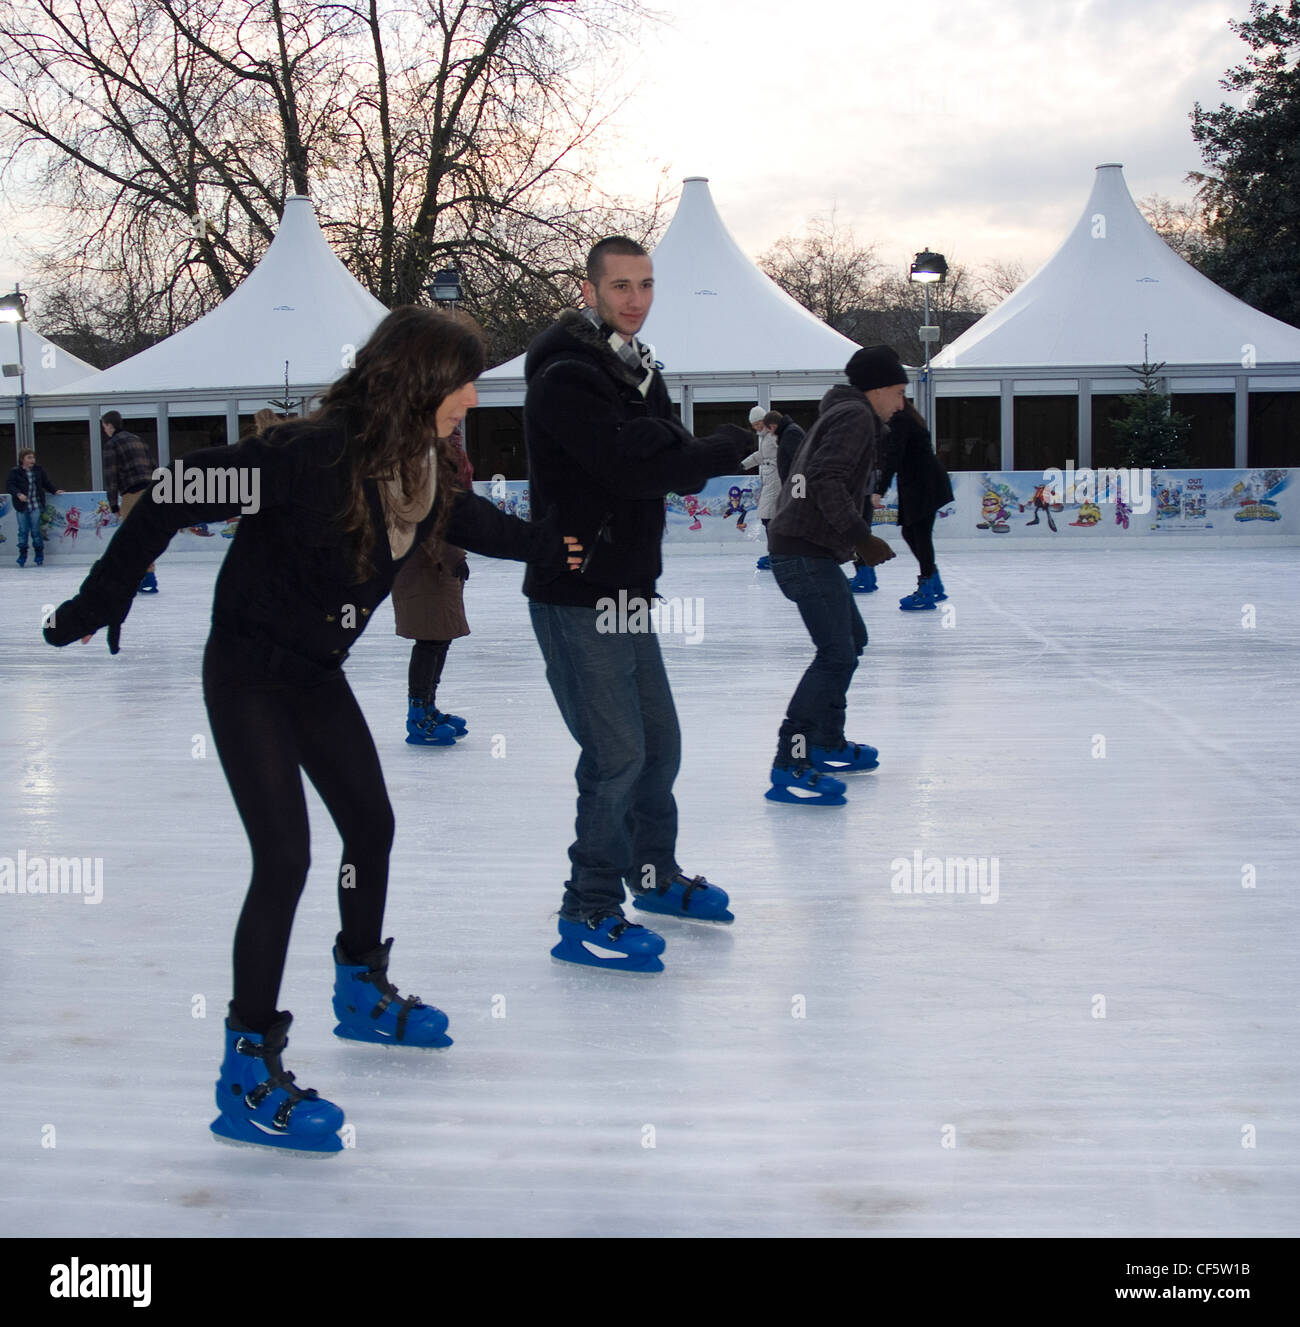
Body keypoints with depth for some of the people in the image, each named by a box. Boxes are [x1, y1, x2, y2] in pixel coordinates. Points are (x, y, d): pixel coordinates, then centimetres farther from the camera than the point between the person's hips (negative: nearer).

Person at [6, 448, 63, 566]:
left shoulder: (39, 470, 6)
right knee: (23, 531, 3)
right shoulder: (15, 472, -2)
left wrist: (55, 491, 2)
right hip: (21, 507, -1)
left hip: (36, 506, 1)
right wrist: (18, 494, -26)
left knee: (36, 530, 1)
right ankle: (22, 555, 13)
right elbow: (10, 486, -10)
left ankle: (39, 556, 12)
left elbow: (46, 483, 15)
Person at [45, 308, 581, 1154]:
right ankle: (249, 1074, -4)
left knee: (372, 825, 17)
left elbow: (464, 518, 19)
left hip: (318, 672, 8)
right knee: (285, 858, -14)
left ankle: (362, 992, 41)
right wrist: (102, 601, -20)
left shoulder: (421, 465, -5)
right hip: (249, 674, -8)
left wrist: (546, 546, 29)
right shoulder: (315, 455, -29)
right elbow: (176, 501, -24)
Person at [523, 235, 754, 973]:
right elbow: (631, 468, -26)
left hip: (628, 591, 9)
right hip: (576, 597, -9)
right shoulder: (566, 379, -16)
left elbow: (675, 466, 7)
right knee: (617, 753, -8)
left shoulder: (638, 373, 14)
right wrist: (732, 444, -14)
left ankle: (657, 876, 37)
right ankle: (588, 919, 3)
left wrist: (650, 441, -16)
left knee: (660, 744, 18)